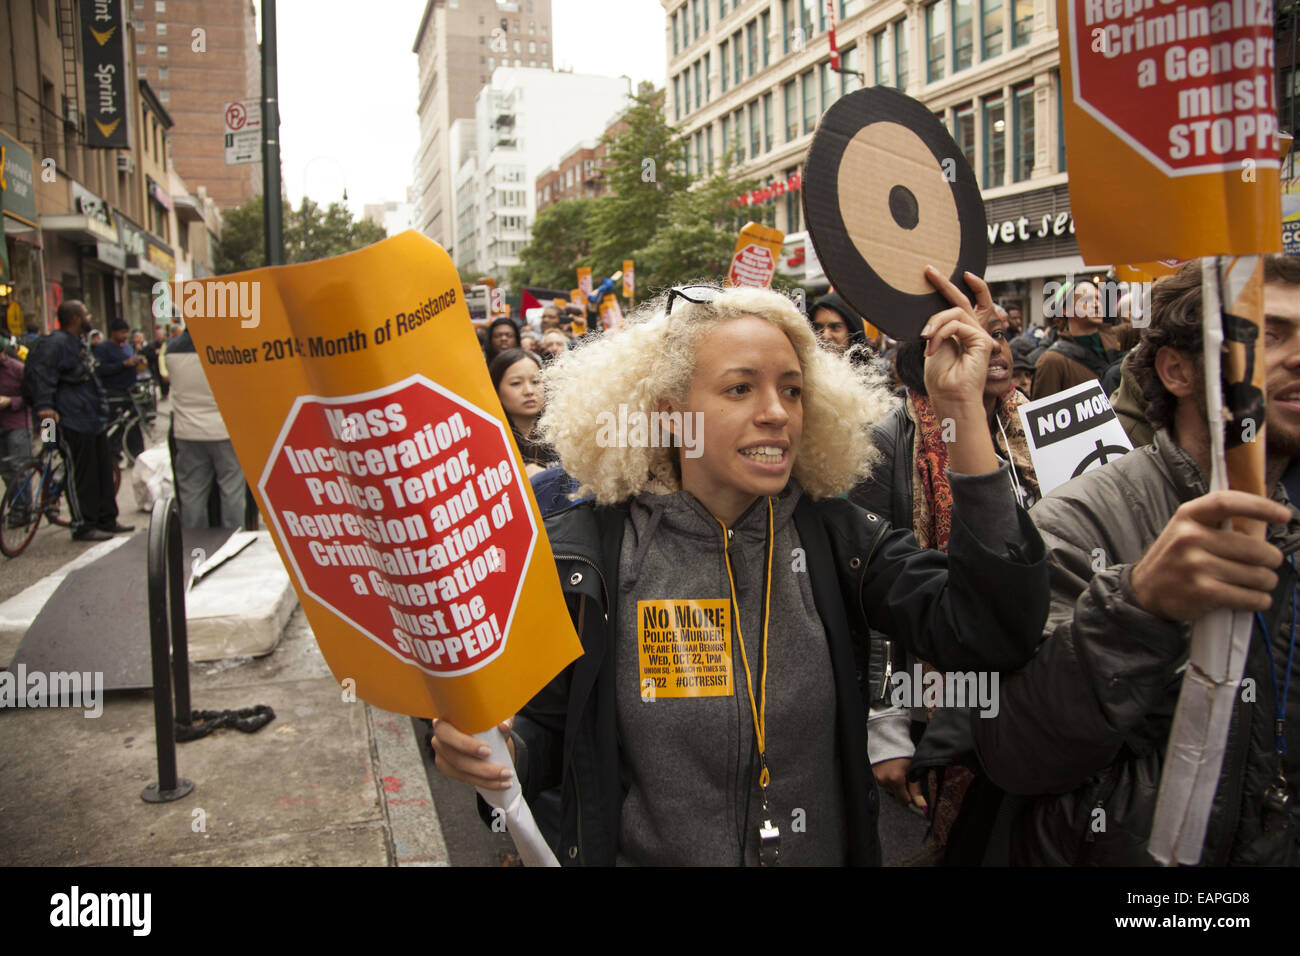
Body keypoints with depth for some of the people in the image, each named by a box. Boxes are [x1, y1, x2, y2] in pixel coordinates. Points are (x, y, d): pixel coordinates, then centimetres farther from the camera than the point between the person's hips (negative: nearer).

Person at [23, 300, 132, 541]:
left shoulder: (79, 344, 21)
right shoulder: (54, 344, -11)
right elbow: (40, 373, -22)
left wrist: (101, 405, 35)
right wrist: (44, 406, -32)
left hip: (94, 419, 10)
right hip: (72, 423, -10)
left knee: (104, 471, 13)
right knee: (81, 475, -6)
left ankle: (107, 520, 21)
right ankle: (83, 526, 1)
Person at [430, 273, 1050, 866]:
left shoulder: (832, 533, -10)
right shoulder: (585, 554, -15)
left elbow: (989, 635, -23)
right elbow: (548, 732, -5)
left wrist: (964, 410, -27)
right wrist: (492, 749, -29)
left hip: (826, 850, 2)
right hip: (639, 853, -2)